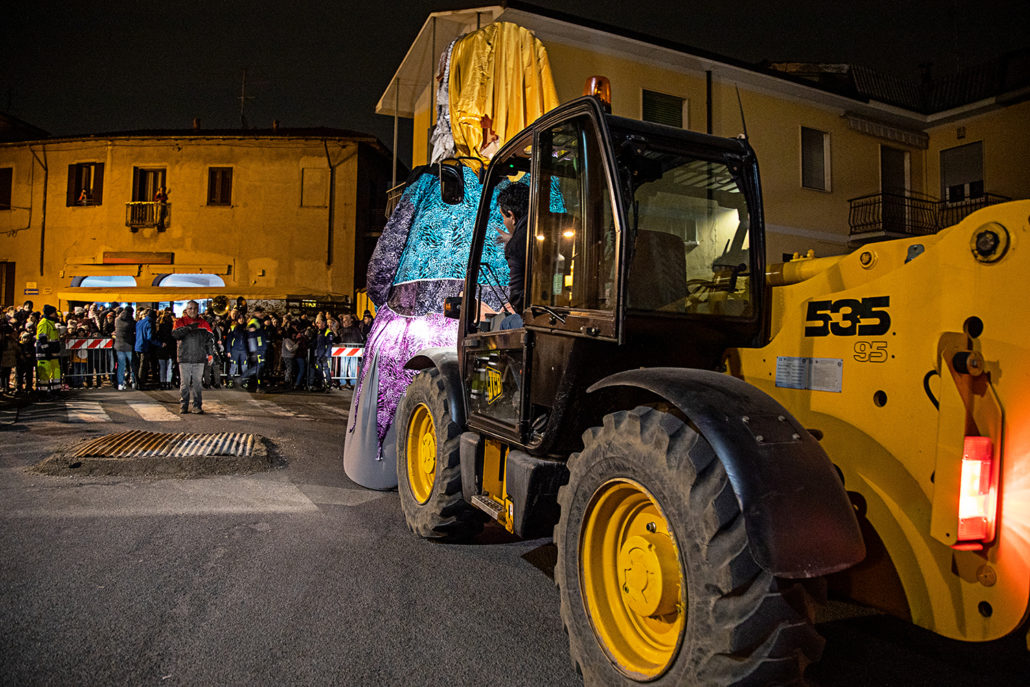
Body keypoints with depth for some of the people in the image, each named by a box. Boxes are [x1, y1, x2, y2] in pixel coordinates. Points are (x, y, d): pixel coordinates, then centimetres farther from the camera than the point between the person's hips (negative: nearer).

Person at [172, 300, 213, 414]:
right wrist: (188, 328, -19)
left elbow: (209, 339, 13)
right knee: (184, 383, 1)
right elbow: (175, 334, -11)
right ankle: (183, 406, 8)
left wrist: (210, 353, 6)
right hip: (184, 358, -1)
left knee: (197, 383, 2)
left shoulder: (203, 323, 12)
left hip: (199, 358, 1)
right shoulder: (180, 321, 7)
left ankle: (197, 406, 7)